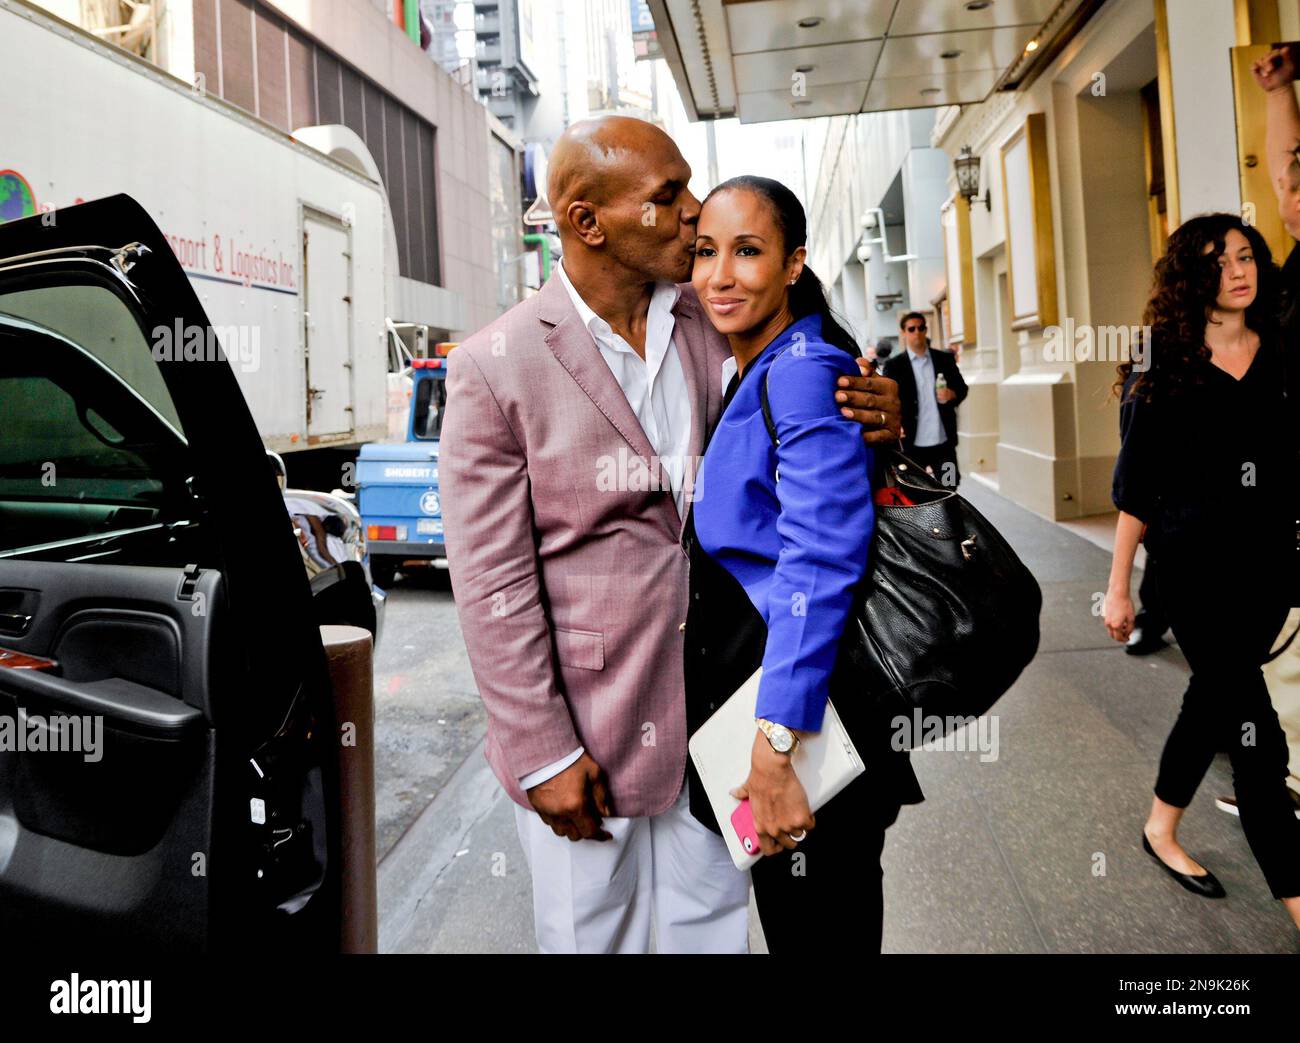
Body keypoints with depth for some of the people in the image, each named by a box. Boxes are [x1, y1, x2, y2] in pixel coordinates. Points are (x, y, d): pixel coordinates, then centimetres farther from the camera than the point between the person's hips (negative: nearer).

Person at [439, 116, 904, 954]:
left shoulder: (711, 329, 1)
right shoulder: (496, 367, -12)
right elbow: (493, 587, -12)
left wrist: (872, 423, -12)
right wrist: (543, 755, -12)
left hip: (707, 711, 4)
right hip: (581, 731, -4)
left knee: (717, 923, 21)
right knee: (591, 933, 16)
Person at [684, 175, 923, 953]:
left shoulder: (807, 373, -18)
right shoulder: (741, 377, 11)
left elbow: (818, 563, -27)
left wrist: (776, 745, -29)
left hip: (806, 705, -9)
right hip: (743, 680, 9)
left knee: (820, 926, 8)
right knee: (788, 921, 22)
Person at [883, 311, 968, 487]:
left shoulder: (945, 359, 9)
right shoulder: (894, 365, 0)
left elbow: (962, 388, 14)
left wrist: (952, 394, -9)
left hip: (944, 440, 2)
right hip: (913, 442, -2)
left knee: (949, 489, 7)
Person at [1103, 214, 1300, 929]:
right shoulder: (1163, 369, -5)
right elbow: (1136, 487, -3)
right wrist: (1118, 587, -3)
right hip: (1195, 567, -4)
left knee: (1214, 701, 15)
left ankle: (1161, 828, 35)